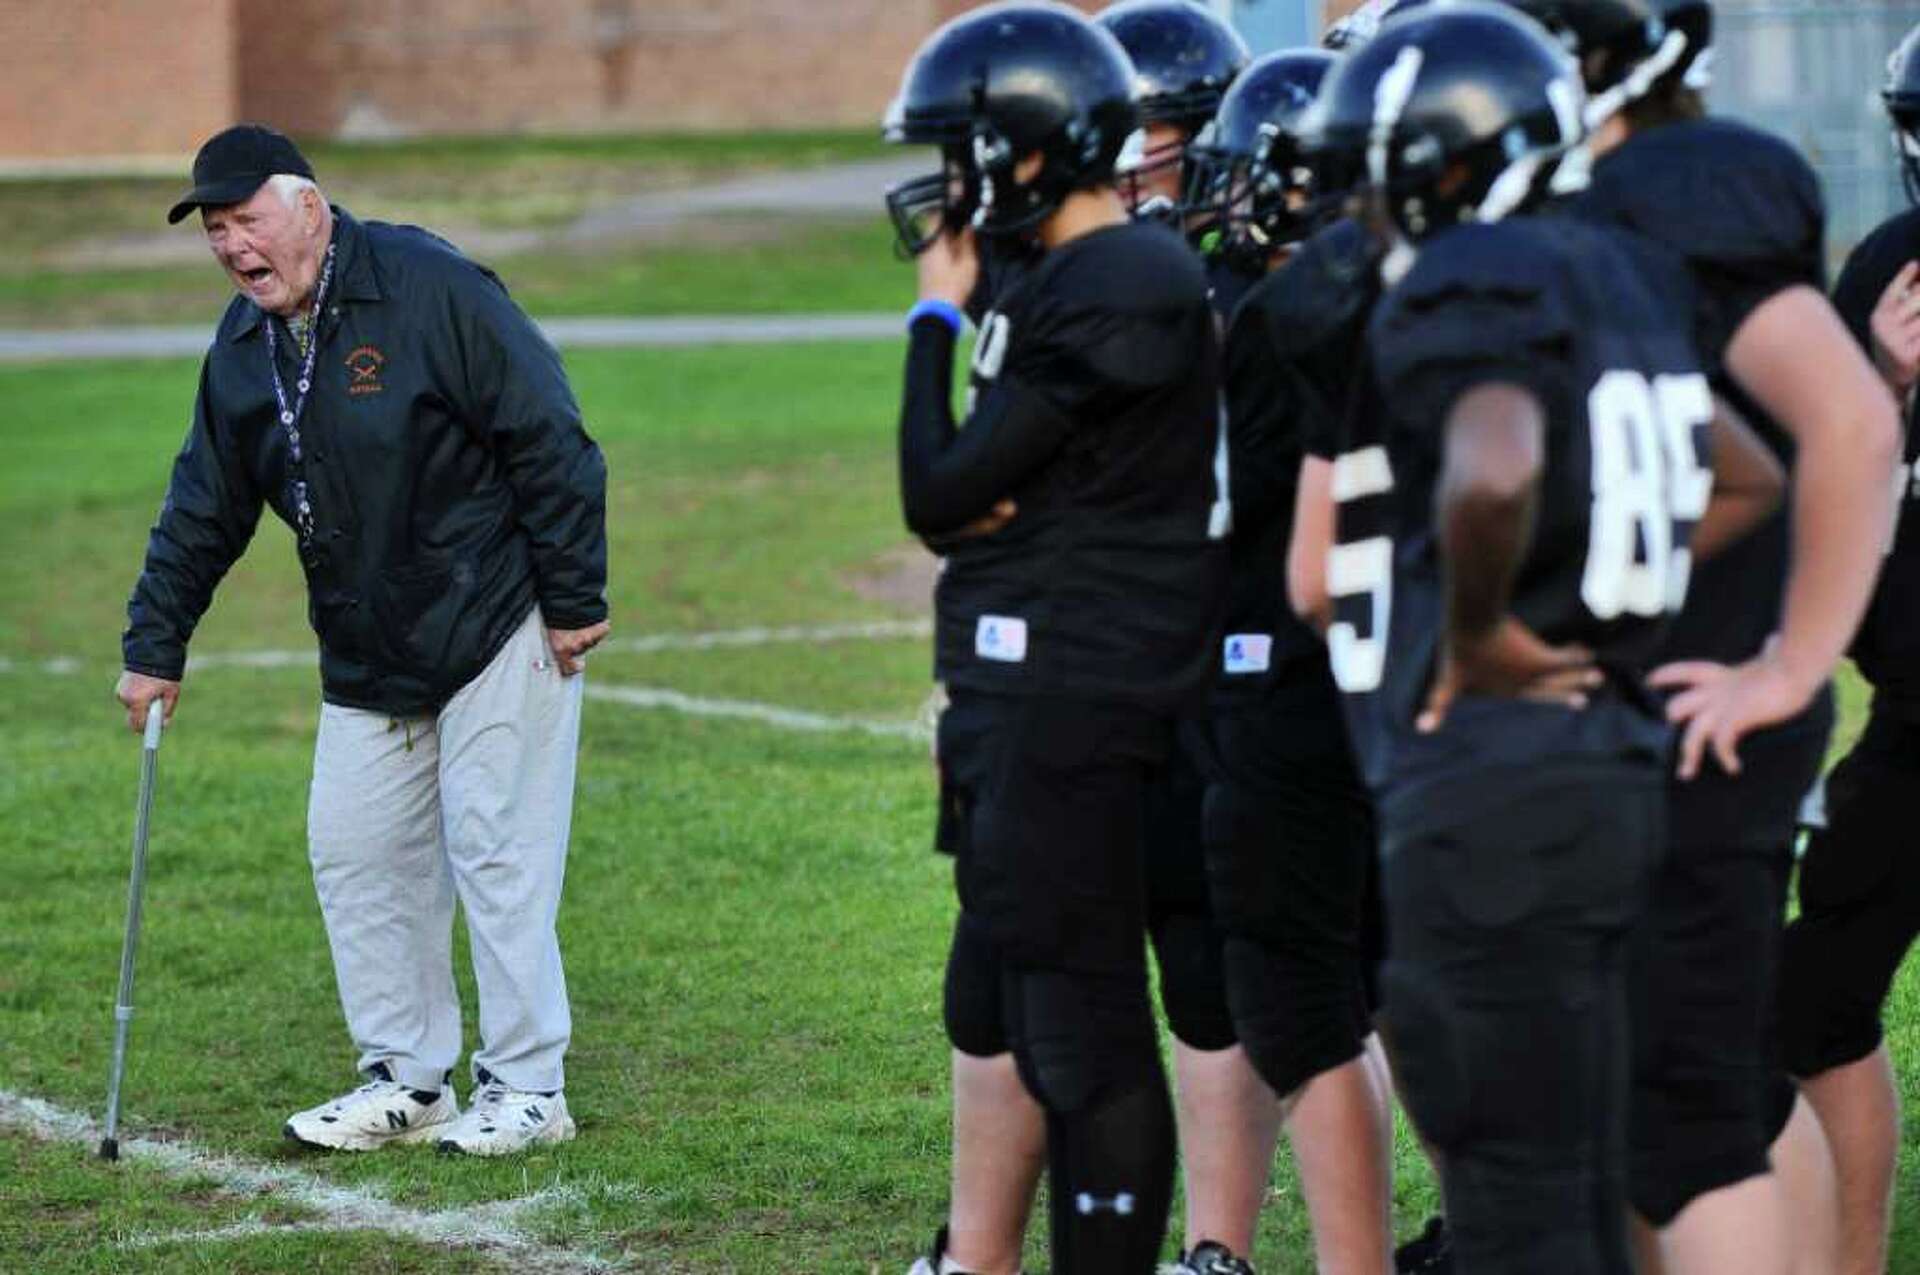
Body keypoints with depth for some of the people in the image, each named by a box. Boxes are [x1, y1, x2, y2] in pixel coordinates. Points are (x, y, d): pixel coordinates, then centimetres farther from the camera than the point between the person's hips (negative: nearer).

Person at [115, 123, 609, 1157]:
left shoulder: (431, 289, -17)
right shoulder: (242, 348, 6)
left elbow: (549, 442, -16)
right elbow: (202, 511, 14)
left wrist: (573, 601, -15)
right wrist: (154, 647, 11)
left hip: (498, 627, -7)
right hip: (366, 656, 7)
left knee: (495, 849, -6)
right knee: (354, 849, 5)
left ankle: (526, 1088, 3)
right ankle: (408, 1081, 16)